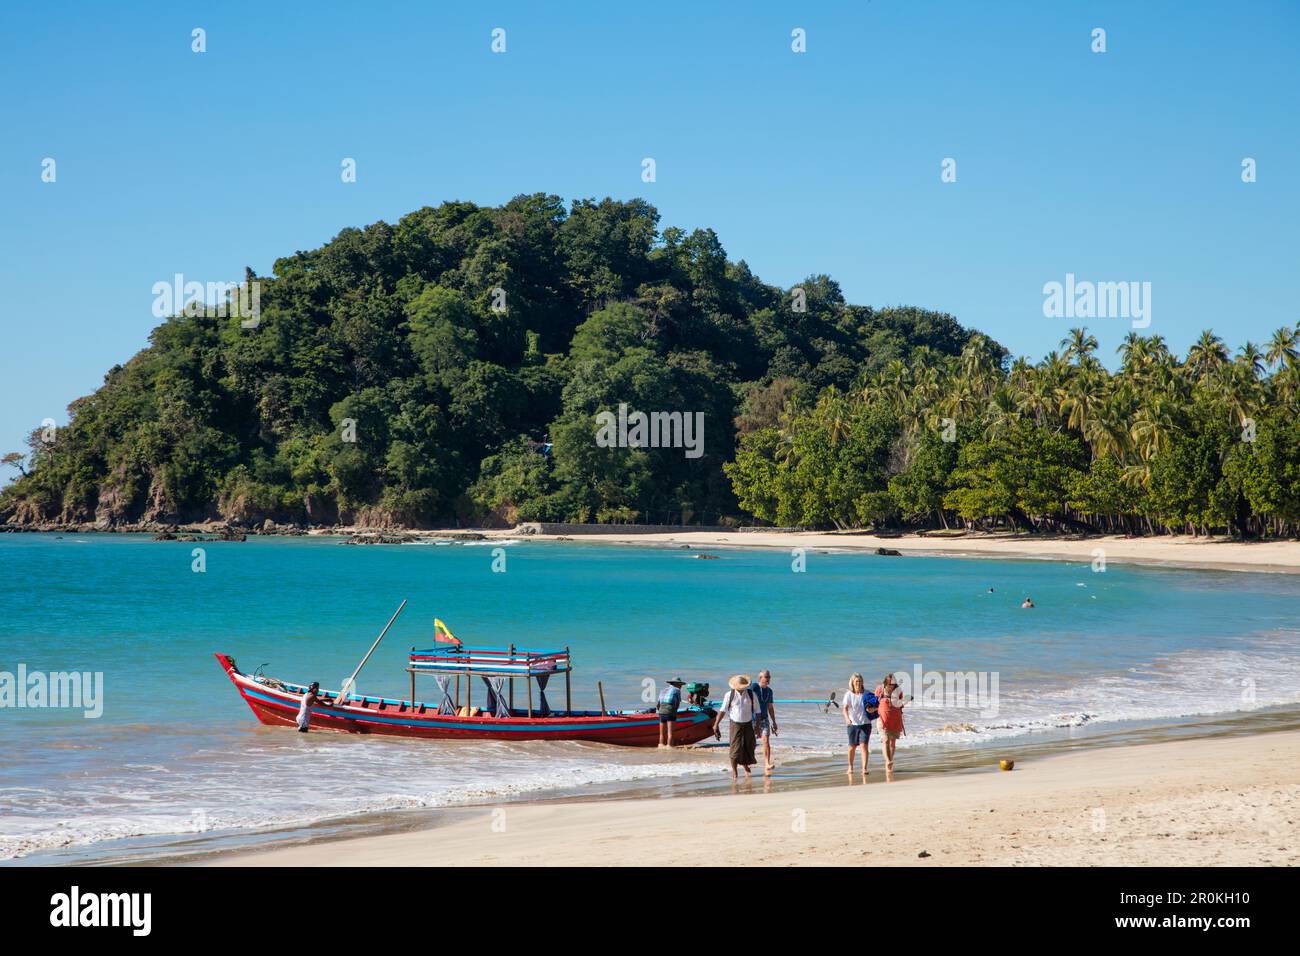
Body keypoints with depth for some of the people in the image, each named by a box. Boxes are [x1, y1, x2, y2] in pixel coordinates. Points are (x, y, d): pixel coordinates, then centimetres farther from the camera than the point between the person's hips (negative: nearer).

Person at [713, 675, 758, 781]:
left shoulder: (751, 694, -2)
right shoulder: (729, 695, -5)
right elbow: (722, 710, -3)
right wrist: (716, 725, -9)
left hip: (748, 725, 2)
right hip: (735, 725, -2)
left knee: (748, 748, 6)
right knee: (735, 748, -9)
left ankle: (746, 768, 30)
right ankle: (734, 772, 1)